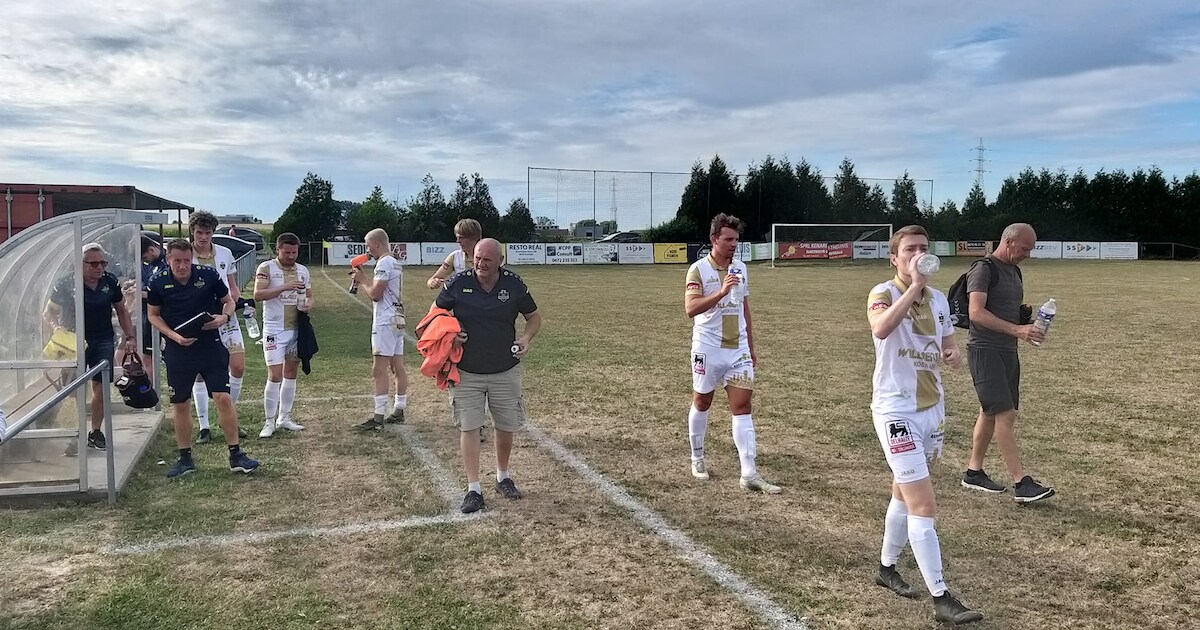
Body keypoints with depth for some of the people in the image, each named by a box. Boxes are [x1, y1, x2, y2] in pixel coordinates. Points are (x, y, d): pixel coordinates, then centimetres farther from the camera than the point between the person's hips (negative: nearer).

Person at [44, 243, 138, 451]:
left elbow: (121, 311, 13)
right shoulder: (66, 284, -8)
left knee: (100, 387, 2)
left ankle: (95, 432, 16)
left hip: (103, 341, 3)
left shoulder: (110, 282, 0)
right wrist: (57, 329, -19)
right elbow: (48, 314, 1)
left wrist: (130, 337, 5)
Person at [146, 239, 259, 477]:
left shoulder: (209, 275, -7)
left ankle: (236, 456, 2)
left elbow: (228, 301, 7)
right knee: (180, 405, 8)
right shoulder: (158, 283, -5)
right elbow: (153, 315, 7)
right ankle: (185, 459, 24)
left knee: (224, 398, -8)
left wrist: (224, 317, -15)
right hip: (177, 352, 1)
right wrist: (174, 336, -9)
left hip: (211, 348, -1)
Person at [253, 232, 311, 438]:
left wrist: (308, 305, -6)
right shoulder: (266, 268, -6)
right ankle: (269, 422, 3)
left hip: (297, 328, 6)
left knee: (291, 373, 11)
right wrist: (284, 287, -27)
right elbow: (258, 295, -17)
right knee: (275, 376, -7)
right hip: (274, 330, -5)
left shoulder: (303, 271, 10)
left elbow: (309, 296, 17)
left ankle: (284, 417, 21)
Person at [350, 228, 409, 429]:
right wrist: (363, 278, 15)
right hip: (397, 320, 10)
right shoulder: (395, 263, 18)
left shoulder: (384, 263, -13)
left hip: (385, 322, -10)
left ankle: (378, 418, -10)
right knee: (397, 367, 11)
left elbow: (375, 294, -16)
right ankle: (398, 412, 18)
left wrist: (362, 280, -1)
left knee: (379, 370, -9)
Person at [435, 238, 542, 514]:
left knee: (506, 426, 11)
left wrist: (527, 337, -13)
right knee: (468, 427, -3)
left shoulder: (514, 284, -7)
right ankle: (474, 489, 5)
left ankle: (502, 477, 34)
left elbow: (534, 316, 7)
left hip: (505, 371, 1)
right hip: (466, 372, -1)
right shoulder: (457, 283, -10)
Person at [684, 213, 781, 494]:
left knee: (742, 407, -3)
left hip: (738, 349, 4)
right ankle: (697, 458, 31)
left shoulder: (741, 269, 9)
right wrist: (722, 291, -32)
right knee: (702, 403, 11)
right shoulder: (699, 269, -9)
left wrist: (751, 348, 18)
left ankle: (749, 473, -5)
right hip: (708, 349, -4)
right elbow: (690, 308, -22)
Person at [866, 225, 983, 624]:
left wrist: (954, 354, -5)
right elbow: (881, 329, -36)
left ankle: (886, 568, 38)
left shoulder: (939, 299, 7)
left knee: (904, 495, 20)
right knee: (924, 505, -9)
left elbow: (948, 345, 18)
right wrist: (914, 285, -35)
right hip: (896, 411, -7)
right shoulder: (884, 294, -13)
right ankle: (941, 599, -2)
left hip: (932, 409, 7)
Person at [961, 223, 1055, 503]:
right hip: (984, 350, -9)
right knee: (1005, 414, -11)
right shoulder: (983, 269, -12)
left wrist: (1026, 314, 5)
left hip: (1007, 351, 9)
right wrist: (1017, 329, -28)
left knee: (990, 413, 13)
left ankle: (974, 472, 23)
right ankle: (1021, 483, -11)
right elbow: (976, 313, -22)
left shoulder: (1014, 271, 17)